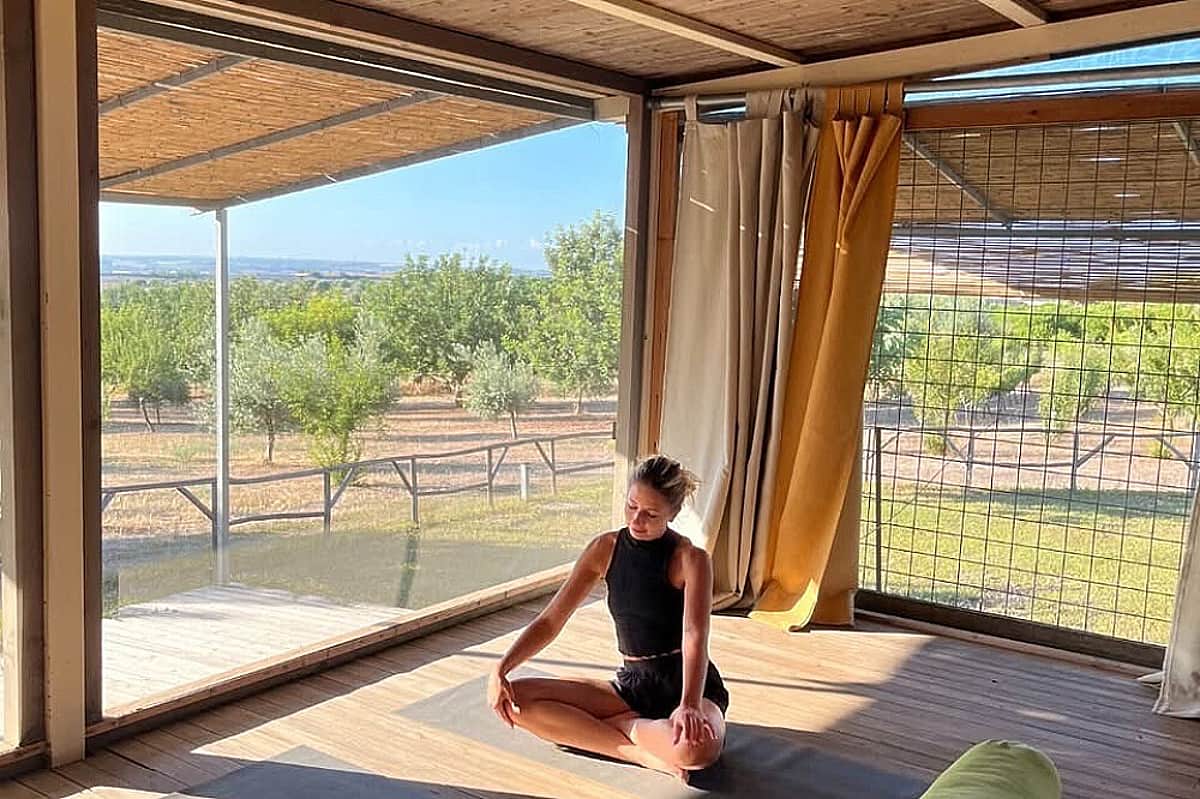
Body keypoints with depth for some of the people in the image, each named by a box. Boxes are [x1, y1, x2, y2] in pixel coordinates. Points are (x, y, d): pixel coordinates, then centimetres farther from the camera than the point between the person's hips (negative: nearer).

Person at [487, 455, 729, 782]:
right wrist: (501, 669, -14)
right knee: (515, 699, -14)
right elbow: (551, 620, 0)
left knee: (698, 748, -41)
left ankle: (619, 724, -11)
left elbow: (695, 636, -28)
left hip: (684, 685, -5)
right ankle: (645, 755, -19)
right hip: (631, 685, 5)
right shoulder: (606, 548, 0)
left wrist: (689, 705, -46)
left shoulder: (690, 558, -13)